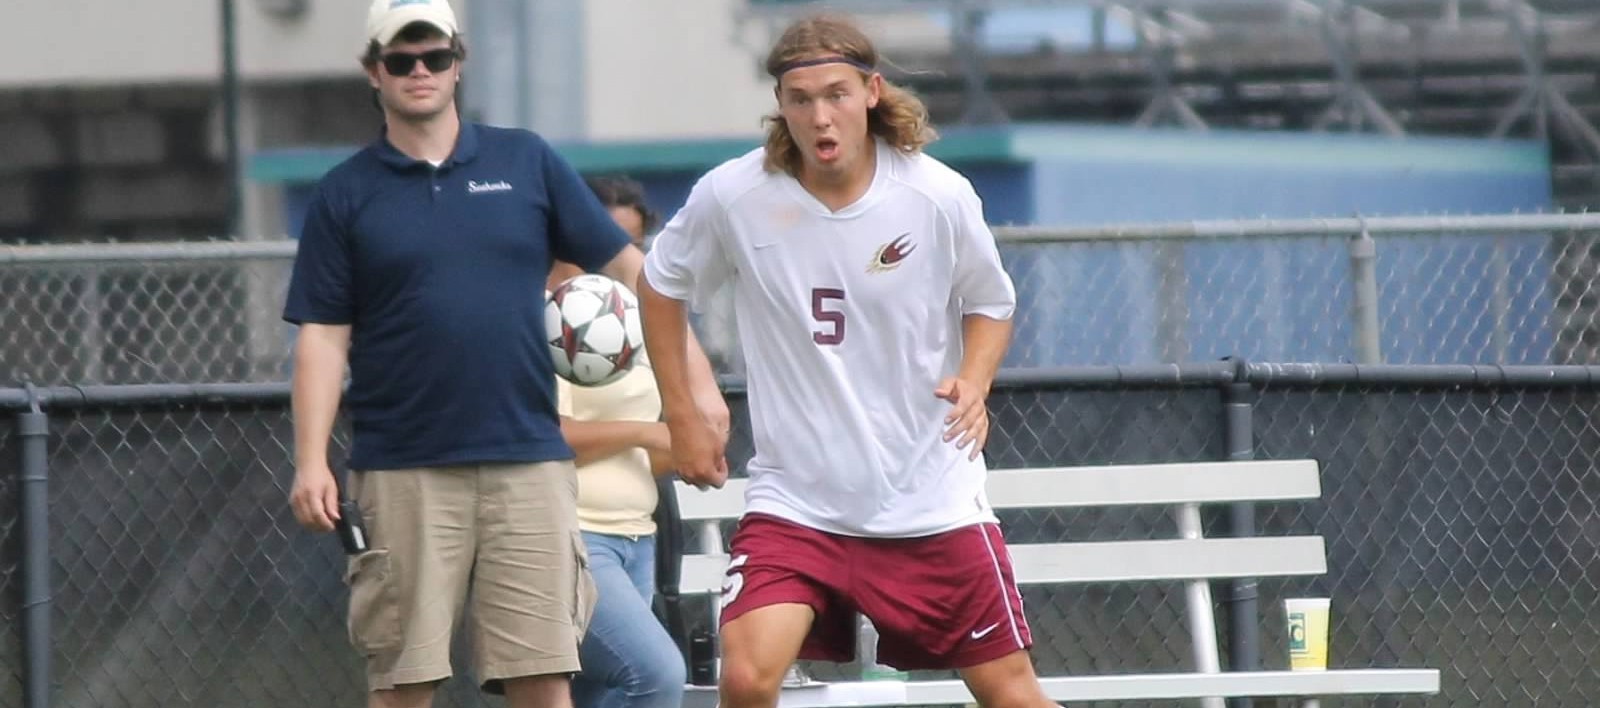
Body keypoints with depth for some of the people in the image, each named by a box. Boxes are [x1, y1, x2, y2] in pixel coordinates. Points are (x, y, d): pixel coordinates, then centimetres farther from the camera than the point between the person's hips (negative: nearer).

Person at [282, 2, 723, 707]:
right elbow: (322, 336, 4)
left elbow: (626, 264, 10)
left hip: (527, 461, 1)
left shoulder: (526, 162, 9)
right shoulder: (345, 195, 6)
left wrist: (695, 378, 1)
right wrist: (311, 462, -6)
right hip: (401, 473, -1)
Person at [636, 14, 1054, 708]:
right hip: (795, 500, 0)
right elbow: (659, 285, 9)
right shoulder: (732, 197, -10)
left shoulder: (939, 196, -10)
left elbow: (990, 304, 9)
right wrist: (682, 418, 7)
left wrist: (972, 382, -11)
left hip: (932, 499, 1)